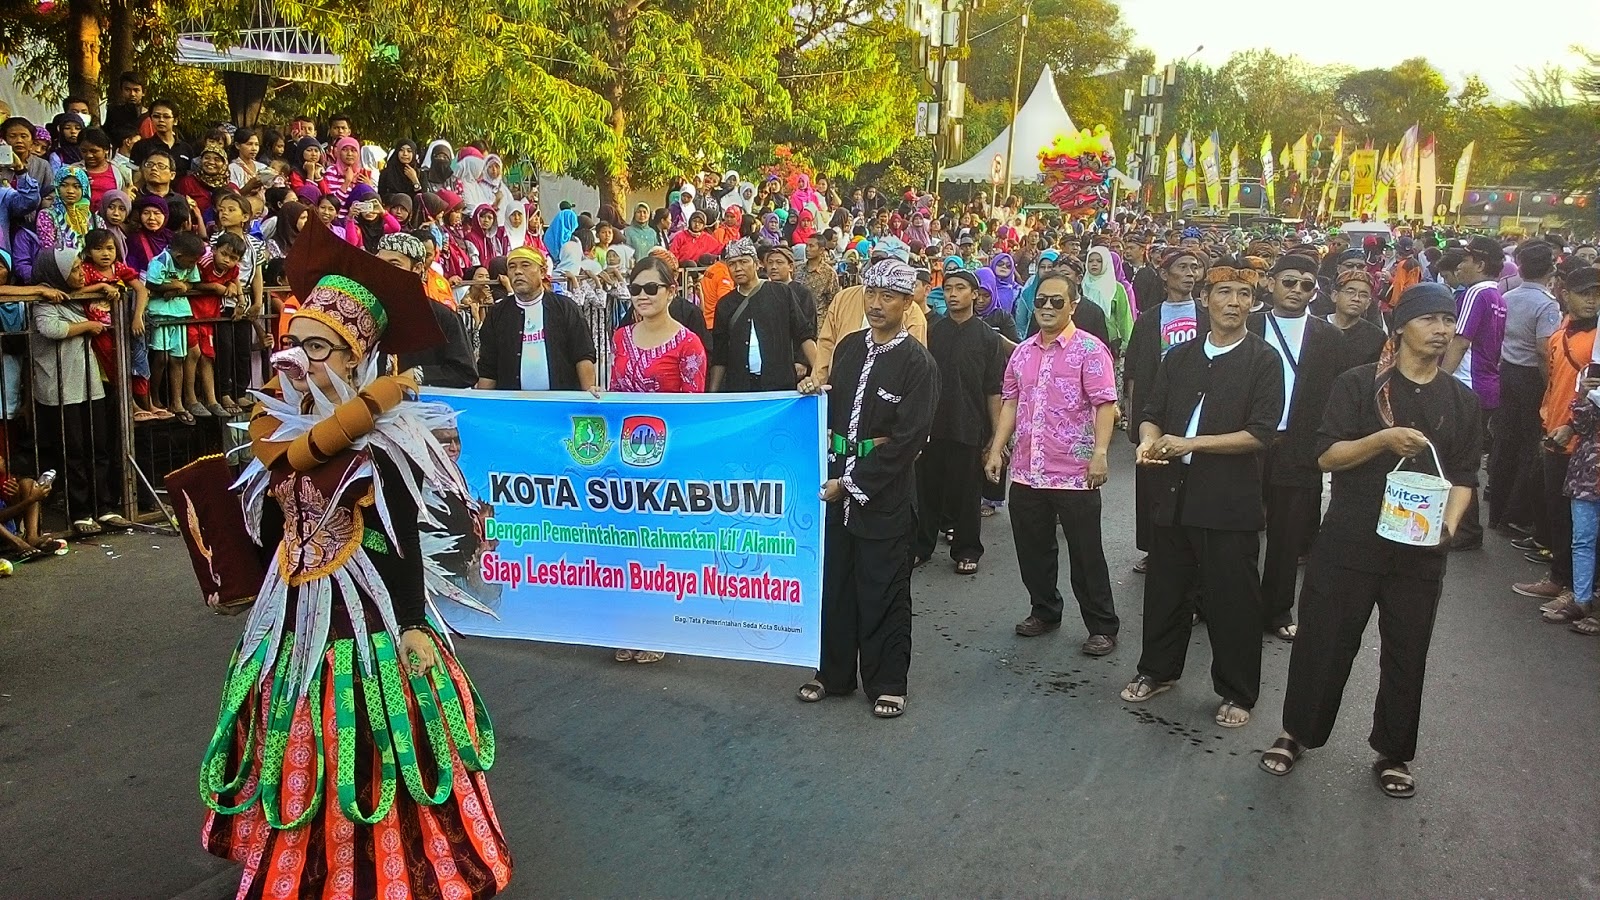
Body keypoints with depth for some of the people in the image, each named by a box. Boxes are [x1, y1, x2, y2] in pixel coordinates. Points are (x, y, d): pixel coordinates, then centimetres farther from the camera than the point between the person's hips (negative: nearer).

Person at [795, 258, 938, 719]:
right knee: (835, 586, 14)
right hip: (837, 484, 5)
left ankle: (887, 683, 20)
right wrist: (816, 391, -4)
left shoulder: (918, 364, -10)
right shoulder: (849, 346, 8)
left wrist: (853, 484, -15)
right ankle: (834, 673, 29)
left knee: (883, 594, 5)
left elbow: (907, 440, -15)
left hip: (884, 495, -5)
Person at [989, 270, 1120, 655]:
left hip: (1075, 472, -6)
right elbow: (1010, 403, 16)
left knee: (1086, 553, 3)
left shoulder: (1089, 349, -6)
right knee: (1033, 549, 14)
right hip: (1026, 471, 6)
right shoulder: (1022, 352, 12)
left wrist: (1100, 454, -20)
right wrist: (996, 449, 9)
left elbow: (1105, 405, -12)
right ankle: (1044, 611, 33)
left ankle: (1102, 627, 15)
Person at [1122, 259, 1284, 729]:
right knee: (1166, 588, 16)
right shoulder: (1180, 357, 11)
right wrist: (1149, 440, -13)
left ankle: (1236, 693, 21)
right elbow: (1152, 413, 10)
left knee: (1232, 600, 5)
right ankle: (1158, 670, 34)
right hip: (1173, 495, 4)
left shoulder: (1263, 361, -5)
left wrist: (1190, 443, -18)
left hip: (1230, 501, -4)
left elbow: (1260, 433, -13)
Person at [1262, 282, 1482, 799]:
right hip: (1349, 542, -3)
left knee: (1406, 654, 11)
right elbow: (1327, 456, -8)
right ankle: (1297, 734, 25)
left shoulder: (1462, 401, 6)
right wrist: (1383, 439, -23)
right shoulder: (1359, 384, -4)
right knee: (1323, 641, 6)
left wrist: (1449, 524, -10)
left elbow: (1463, 477, 8)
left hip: (1420, 550, 3)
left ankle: (1393, 753, 28)